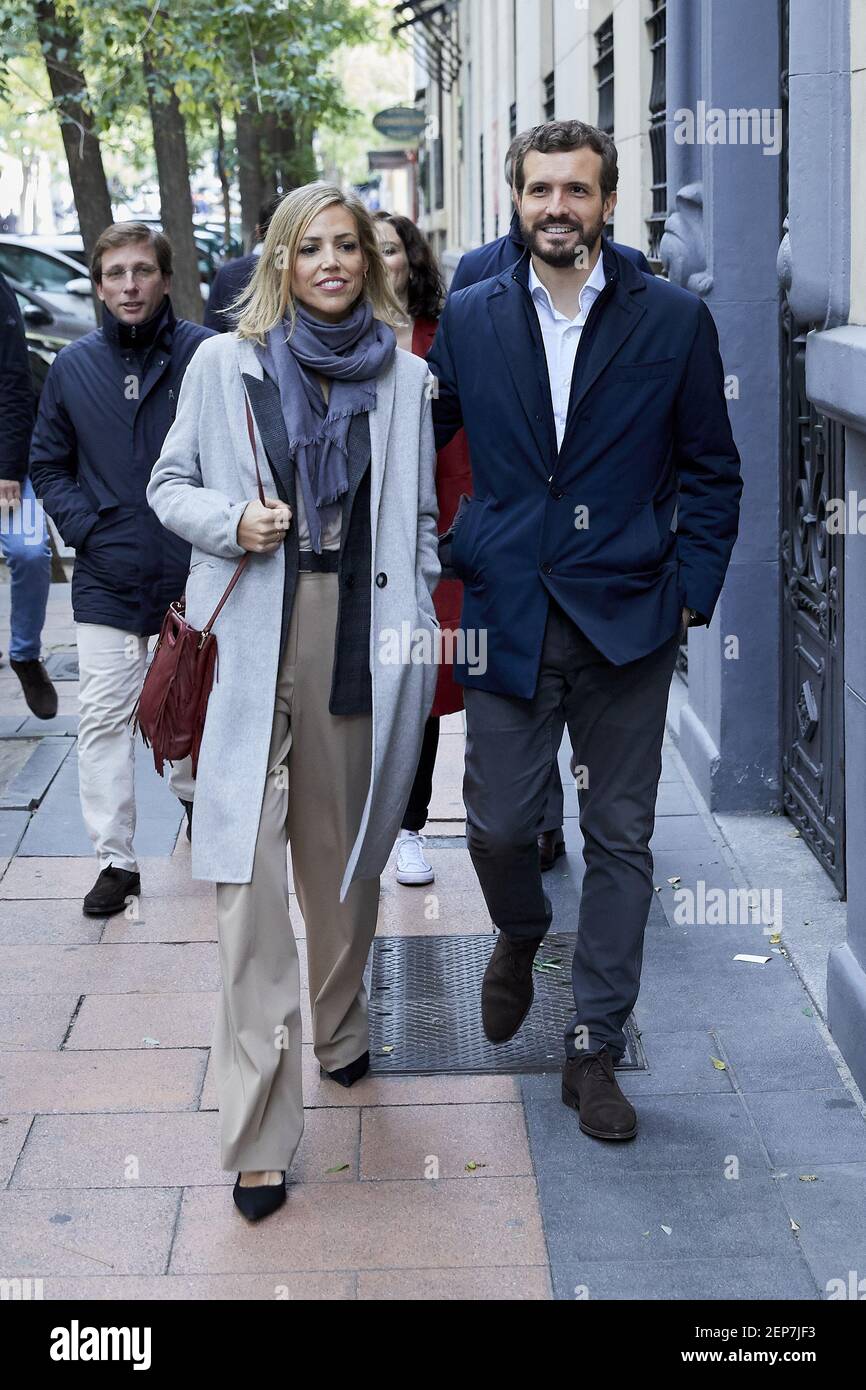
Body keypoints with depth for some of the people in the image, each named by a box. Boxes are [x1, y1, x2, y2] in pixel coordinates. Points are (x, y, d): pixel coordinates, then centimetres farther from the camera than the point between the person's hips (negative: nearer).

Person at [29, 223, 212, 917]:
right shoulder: (73, 367, 3)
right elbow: (48, 465, 11)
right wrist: (87, 532, -3)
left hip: (195, 571, -1)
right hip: (108, 578, 2)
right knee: (105, 717, -1)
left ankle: (195, 796, 43)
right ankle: (116, 859, 7)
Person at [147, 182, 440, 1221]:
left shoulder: (402, 377, 9)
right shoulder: (225, 364, 5)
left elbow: (419, 520, 13)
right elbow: (170, 484, 11)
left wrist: (418, 632, 6)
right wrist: (230, 522, -9)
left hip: (360, 634, 2)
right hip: (255, 639, -2)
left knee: (343, 855, 14)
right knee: (249, 871, -9)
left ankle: (339, 1031, 39)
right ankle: (258, 1134, -6)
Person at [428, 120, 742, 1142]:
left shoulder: (675, 321, 1)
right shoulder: (471, 319, 4)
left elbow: (712, 473, 4)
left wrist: (688, 593, -4)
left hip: (627, 623, 0)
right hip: (506, 617, 1)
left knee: (619, 837, 5)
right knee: (497, 826, 2)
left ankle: (594, 1050, 17)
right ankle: (521, 937, 38)